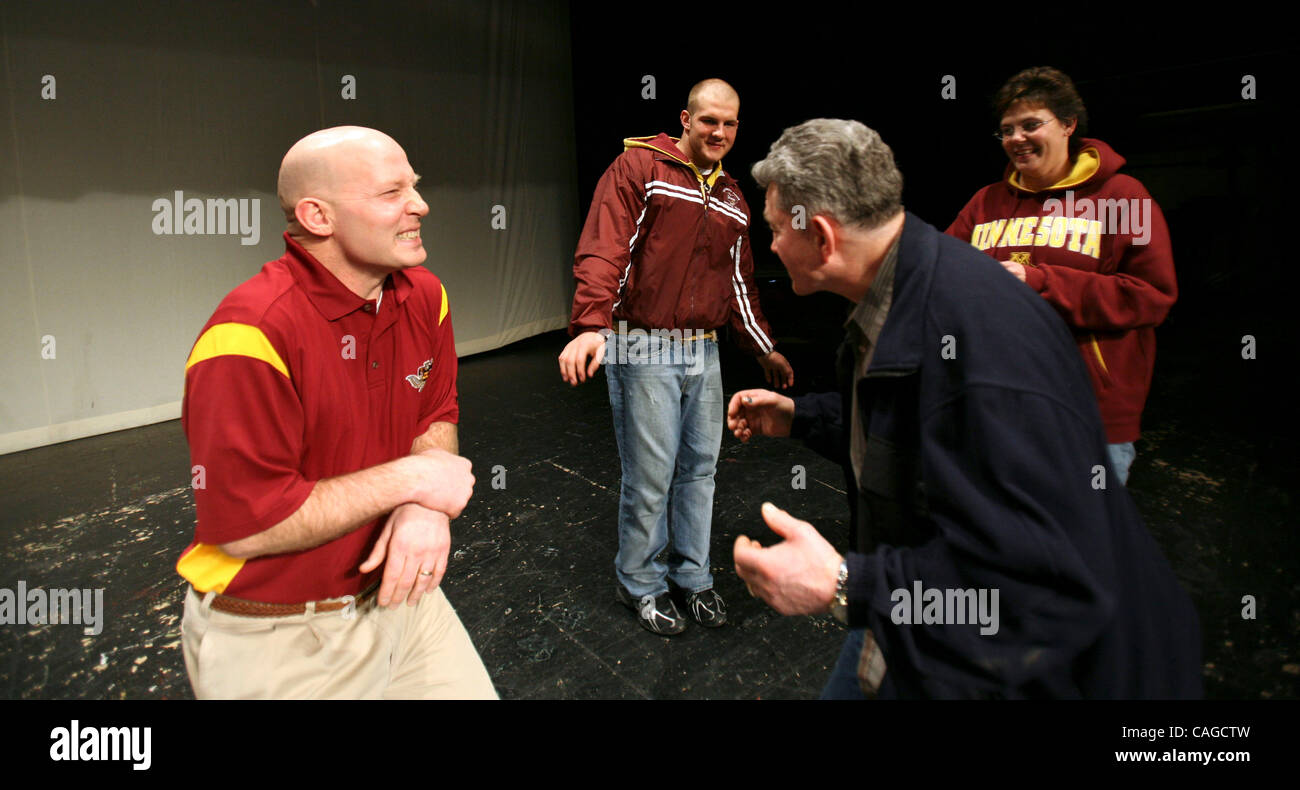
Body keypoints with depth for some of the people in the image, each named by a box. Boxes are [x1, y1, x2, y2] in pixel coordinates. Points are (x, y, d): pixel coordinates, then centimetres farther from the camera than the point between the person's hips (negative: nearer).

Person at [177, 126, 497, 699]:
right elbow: (243, 526, -25)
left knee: (471, 690, 14)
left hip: (393, 593, 6)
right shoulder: (250, 335, -26)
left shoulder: (424, 296, -3)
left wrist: (426, 507, -15)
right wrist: (410, 479, -20)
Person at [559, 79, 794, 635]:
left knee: (700, 467, 12)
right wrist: (590, 326, -30)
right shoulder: (639, 168, -4)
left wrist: (763, 350, 22)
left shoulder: (733, 200, 18)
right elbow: (603, 251, -16)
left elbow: (739, 283, 24)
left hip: (703, 353, 7)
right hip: (643, 348, -6)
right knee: (650, 476, -1)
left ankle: (692, 576, 29)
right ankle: (640, 584, 21)